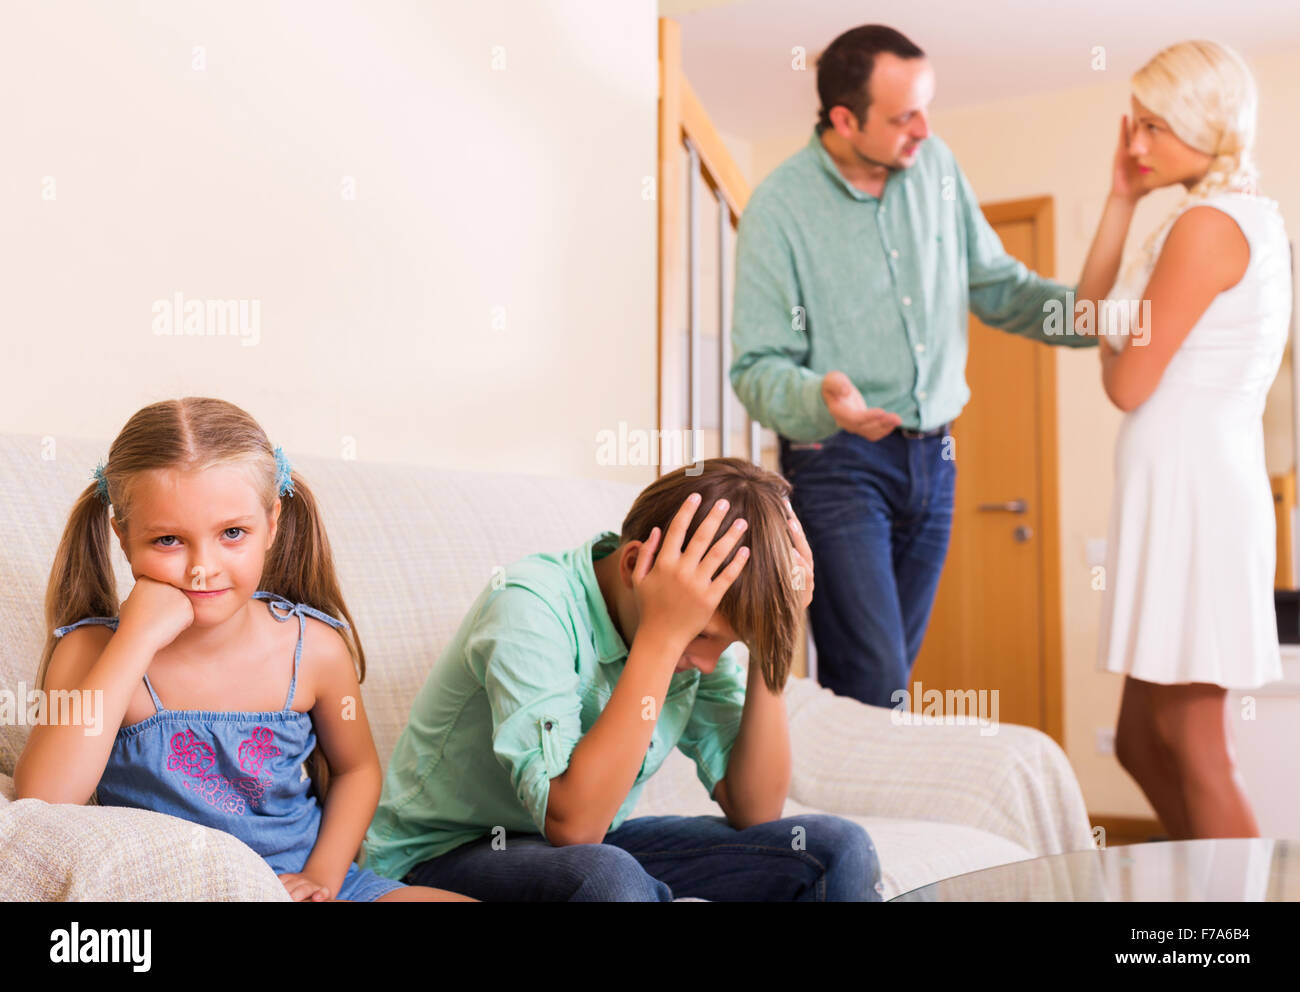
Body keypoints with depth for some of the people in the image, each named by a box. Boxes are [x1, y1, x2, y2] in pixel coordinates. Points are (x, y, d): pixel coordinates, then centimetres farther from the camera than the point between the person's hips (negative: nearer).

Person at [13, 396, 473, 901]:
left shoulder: (315, 648, -6)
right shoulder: (90, 651, -10)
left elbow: (356, 768, 12)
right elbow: (41, 800, -26)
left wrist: (320, 877, -4)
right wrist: (137, 641, -27)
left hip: (301, 882, 3)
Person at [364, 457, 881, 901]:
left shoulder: (702, 623, -8)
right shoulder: (530, 606, -27)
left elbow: (753, 812, -9)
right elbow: (572, 823, -35)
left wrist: (770, 646, -19)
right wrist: (661, 637, -36)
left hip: (590, 847, 6)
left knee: (838, 847, -9)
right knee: (604, 874, -40)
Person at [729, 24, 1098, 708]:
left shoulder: (935, 165, 6)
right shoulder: (778, 207, -10)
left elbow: (996, 287, 14)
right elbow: (756, 368, -11)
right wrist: (820, 398, -33)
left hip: (933, 454, 5)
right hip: (837, 460, -5)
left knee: (890, 671, 11)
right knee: (873, 685, -13)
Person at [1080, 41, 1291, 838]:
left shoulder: (1208, 224, -12)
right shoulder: (1251, 217, 17)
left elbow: (1127, 383, -12)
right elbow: (1092, 313, 19)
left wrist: (1115, 339, 9)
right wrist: (1123, 199, 12)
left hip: (1190, 493, -10)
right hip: (1183, 493, 10)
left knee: (1194, 748, -3)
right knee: (1143, 742, 15)